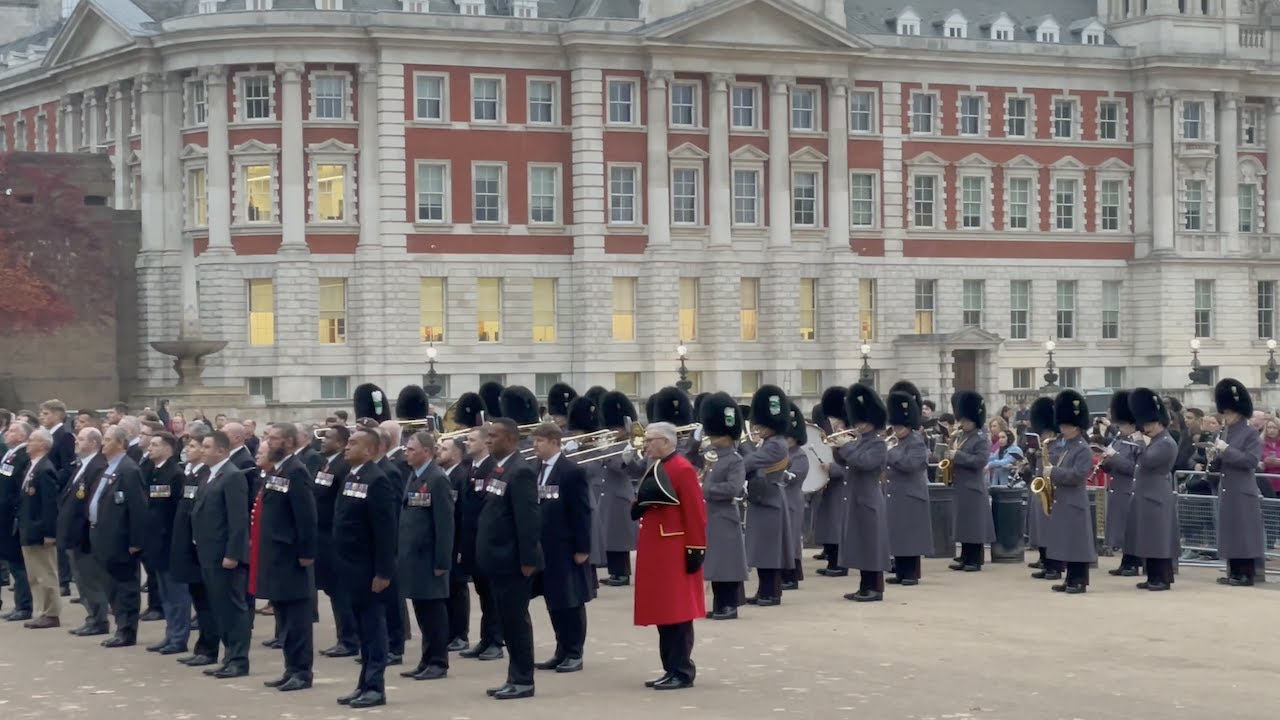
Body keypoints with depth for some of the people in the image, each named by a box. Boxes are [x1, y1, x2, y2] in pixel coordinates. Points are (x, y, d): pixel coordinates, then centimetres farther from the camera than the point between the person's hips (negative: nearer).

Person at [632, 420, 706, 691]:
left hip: (675, 551, -9)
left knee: (678, 613, -6)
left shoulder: (682, 469, -12)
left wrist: (696, 549, -18)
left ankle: (683, 673, -2)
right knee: (663, 612, 10)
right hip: (656, 550, 9)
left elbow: (695, 512, -16)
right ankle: (672, 670, 16)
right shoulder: (655, 469, 15)